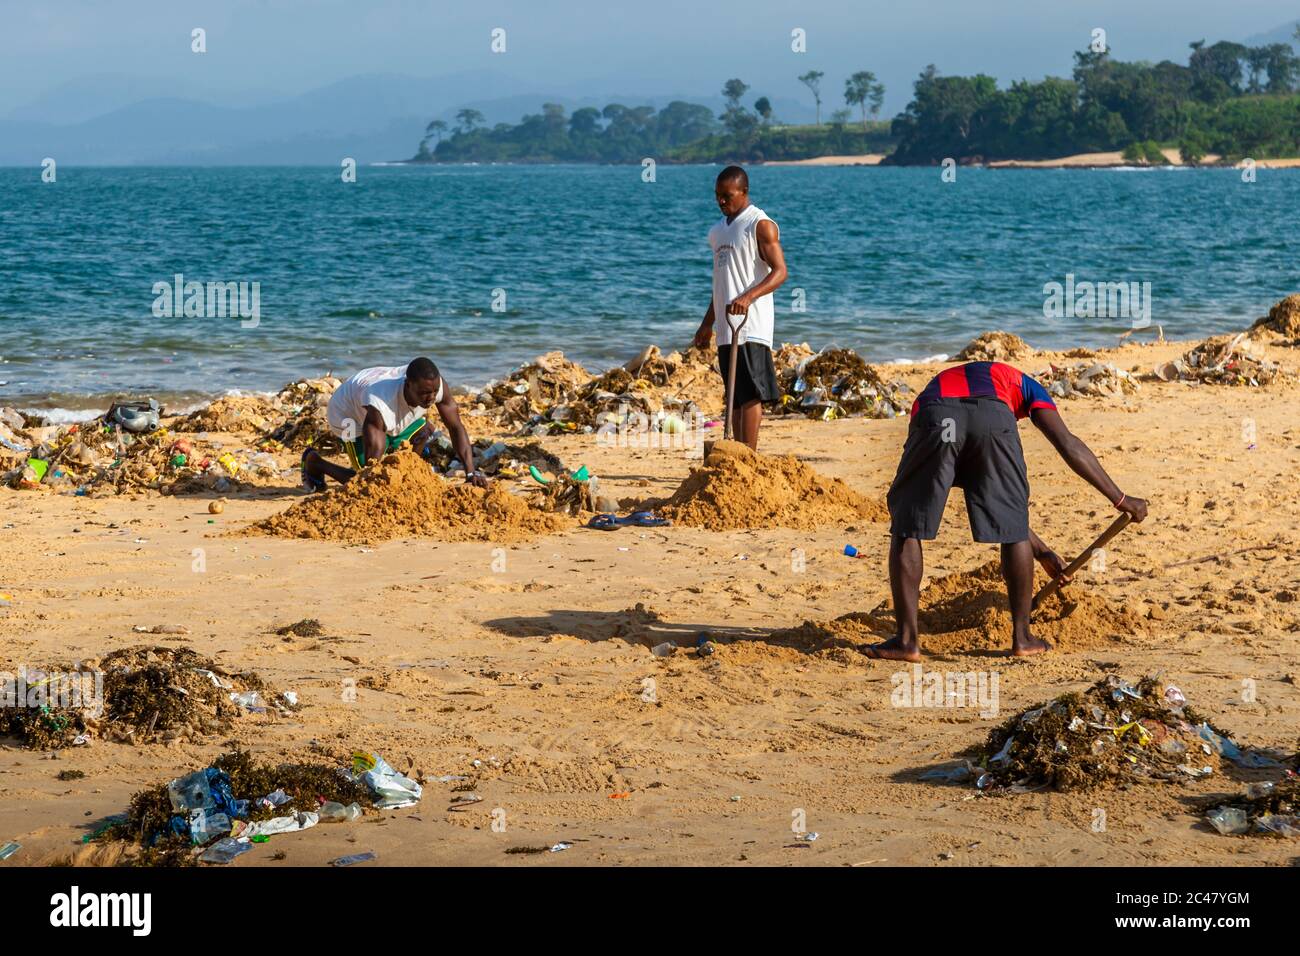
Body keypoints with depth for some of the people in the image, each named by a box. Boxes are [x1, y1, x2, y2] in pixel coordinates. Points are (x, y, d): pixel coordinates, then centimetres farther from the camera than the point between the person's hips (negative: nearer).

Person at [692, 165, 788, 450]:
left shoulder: (761, 225, -6)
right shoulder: (717, 230, 20)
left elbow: (779, 271, -15)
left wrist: (748, 297, -30)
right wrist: (707, 324, 24)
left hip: (751, 327, -8)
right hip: (726, 327, 8)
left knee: (750, 394, -12)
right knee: (735, 396, 7)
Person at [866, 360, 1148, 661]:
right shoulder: (1022, 385, 41)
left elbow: (992, 499, 48)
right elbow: (1069, 446, 24)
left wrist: (1041, 551, 51)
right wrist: (1120, 499, 29)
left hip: (933, 418, 2)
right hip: (994, 417, -1)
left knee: (906, 529, 15)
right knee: (1014, 529, 18)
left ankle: (907, 639, 11)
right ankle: (1021, 636, 23)